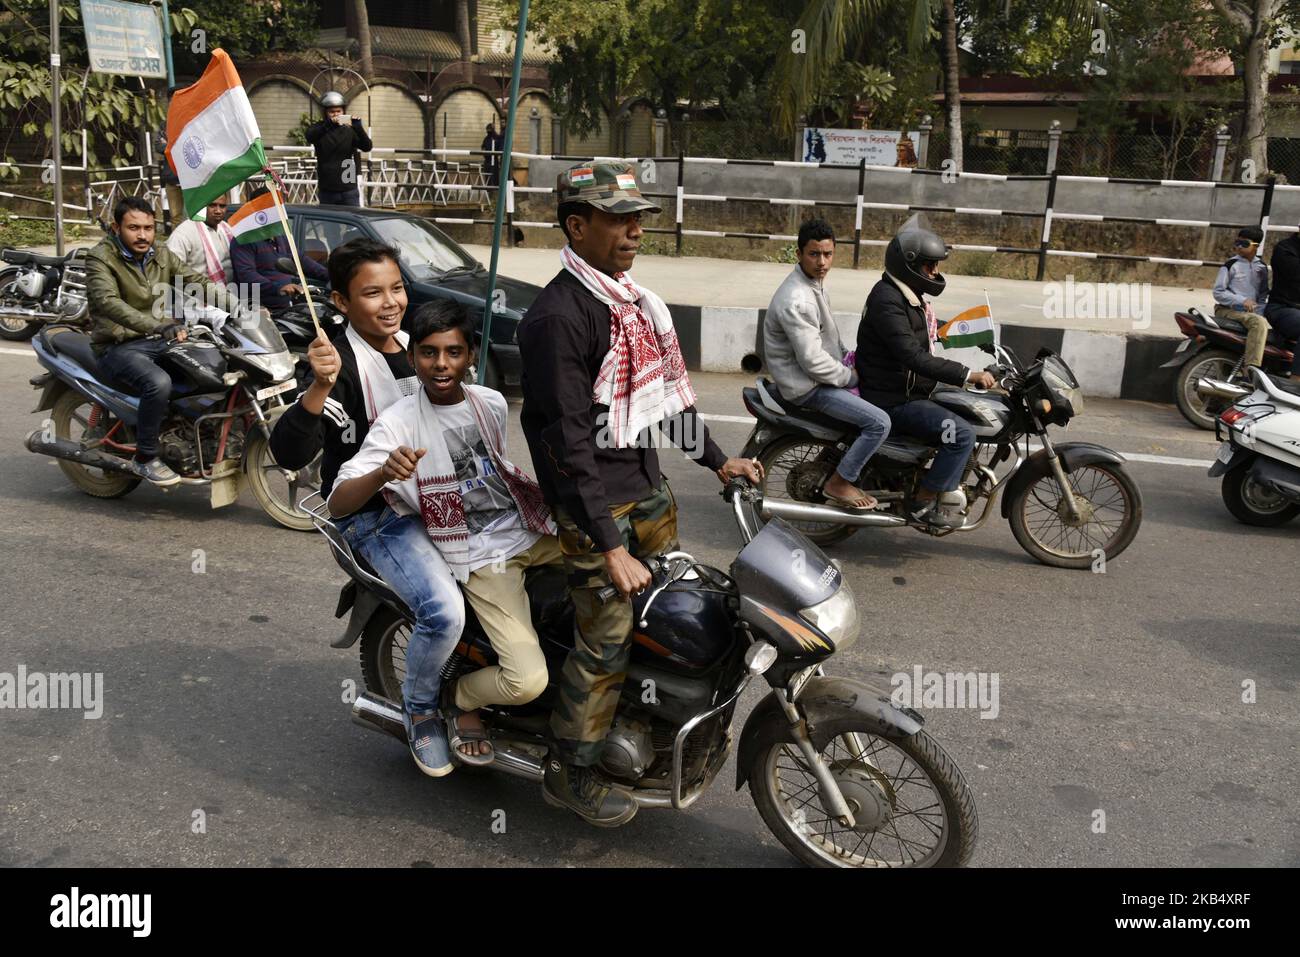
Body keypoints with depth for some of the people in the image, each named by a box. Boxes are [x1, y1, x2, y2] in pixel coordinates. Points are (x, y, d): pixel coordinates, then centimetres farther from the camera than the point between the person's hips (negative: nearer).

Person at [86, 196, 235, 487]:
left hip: (162, 341, 7)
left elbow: (198, 283, 4)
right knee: (159, 383, -34)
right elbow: (108, 302, -27)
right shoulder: (100, 258, -10)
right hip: (119, 347, -7)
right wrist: (157, 327, -41)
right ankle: (145, 458, -16)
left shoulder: (161, 255, 10)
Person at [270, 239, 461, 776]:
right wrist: (320, 388, -42)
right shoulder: (341, 364, -16)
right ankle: (421, 710, 4)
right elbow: (289, 453, -28)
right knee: (445, 611, -28)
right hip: (376, 516, -8)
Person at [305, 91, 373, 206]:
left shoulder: (349, 130, 6)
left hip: (349, 190, 0)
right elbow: (309, 136, -19)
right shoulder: (319, 129, 4)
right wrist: (328, 124, -36)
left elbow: (367, 147, -6)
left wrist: (359, 128, -24)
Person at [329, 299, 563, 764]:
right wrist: (384, 473, -39)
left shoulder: (492, 402, 5)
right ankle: (459, 697, 14)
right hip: (480, 556, -6)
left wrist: (552, 502, 23)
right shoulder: (397, 422, -12)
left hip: (531, 529, 6)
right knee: (527, 681, -21)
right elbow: (338, 503, -20)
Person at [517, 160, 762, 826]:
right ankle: (568, 774, 14)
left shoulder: (634, 300, 9)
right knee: (606, 640, -4)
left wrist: (715, 459, 17)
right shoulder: (558, 315, -20)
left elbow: (667, 388, 20)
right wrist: (610, 546, -25)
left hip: (645, 478, 9)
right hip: (591, 497, -9)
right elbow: (570, 440, -24)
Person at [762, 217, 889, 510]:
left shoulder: (814, 282, 6)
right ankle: (838, 484, -3)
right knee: (879, 423, -20)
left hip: (820, 373, 10)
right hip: (807, 386, -10)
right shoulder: (796, 300, -28)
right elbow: (814, 362, -27)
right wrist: (852, 377, -14)